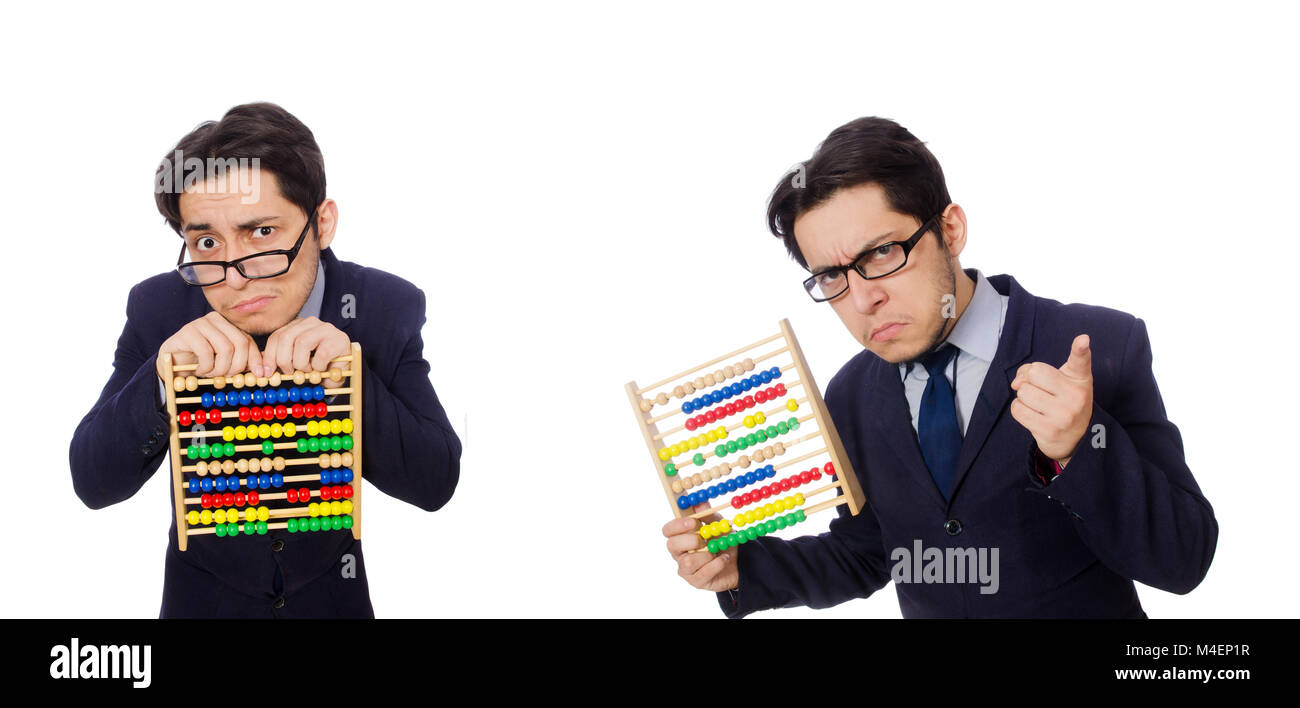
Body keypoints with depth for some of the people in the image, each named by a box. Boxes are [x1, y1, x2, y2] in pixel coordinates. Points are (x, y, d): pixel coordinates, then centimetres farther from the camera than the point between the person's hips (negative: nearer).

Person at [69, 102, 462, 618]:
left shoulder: (389, 308, -20)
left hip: (331, 592, 0)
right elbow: (93, 484, -18)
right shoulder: (158, 309, -19)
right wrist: (160, 379, -36)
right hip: (204, 594, 0)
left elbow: (436, 485, -20)